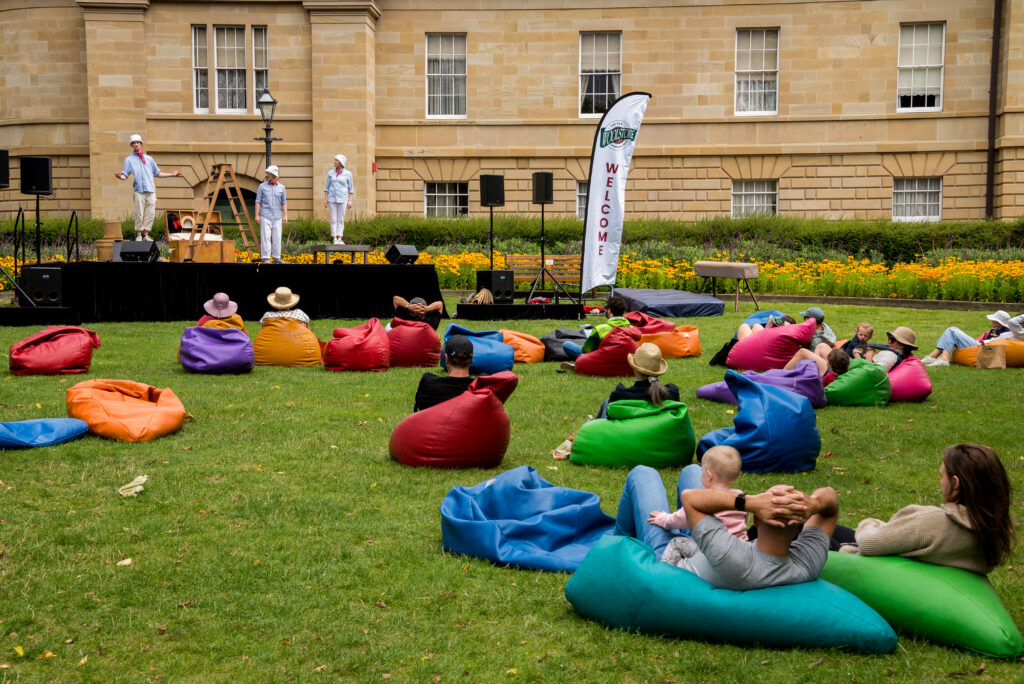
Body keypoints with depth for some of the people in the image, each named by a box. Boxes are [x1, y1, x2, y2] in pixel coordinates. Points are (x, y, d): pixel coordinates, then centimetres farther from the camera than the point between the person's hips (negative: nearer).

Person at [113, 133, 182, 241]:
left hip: (151, 190, 3)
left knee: (150, 214, -1)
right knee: (139, 214, -7)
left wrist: (172, 174, 20)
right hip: (139, 191, -3)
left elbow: (157, 173, 26)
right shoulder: (129, 159, 12)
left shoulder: (149, 158, 23)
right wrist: (120, 176, -19)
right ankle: (138, 235, 0)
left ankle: (146, 234, 5)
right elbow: (125, 175, 4)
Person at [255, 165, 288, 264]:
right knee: (265, 237, -8)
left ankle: (277, 258, 9)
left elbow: (284, 203, 11)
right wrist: (257, 215, -4)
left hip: (277, 217, 2)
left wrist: (285, 216, 2)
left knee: (277, 238, 3)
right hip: (265, 216, -2)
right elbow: (258, 202, 4)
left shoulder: (281, 188, 10)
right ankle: (266, 259, -8)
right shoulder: (262, 186, 4)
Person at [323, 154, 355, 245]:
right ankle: (335, 239, 1)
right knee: (333, 219, -1)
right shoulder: (330, 173, 5)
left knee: (341, 219, 0)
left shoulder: (348, 174, 0)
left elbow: (351, 188, 2)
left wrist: (350, 200, -5)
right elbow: (327, 187, 8)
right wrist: (325, 199, 1)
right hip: (332, 198, 1)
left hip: (342, 199, -1)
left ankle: (340, 239, 3)